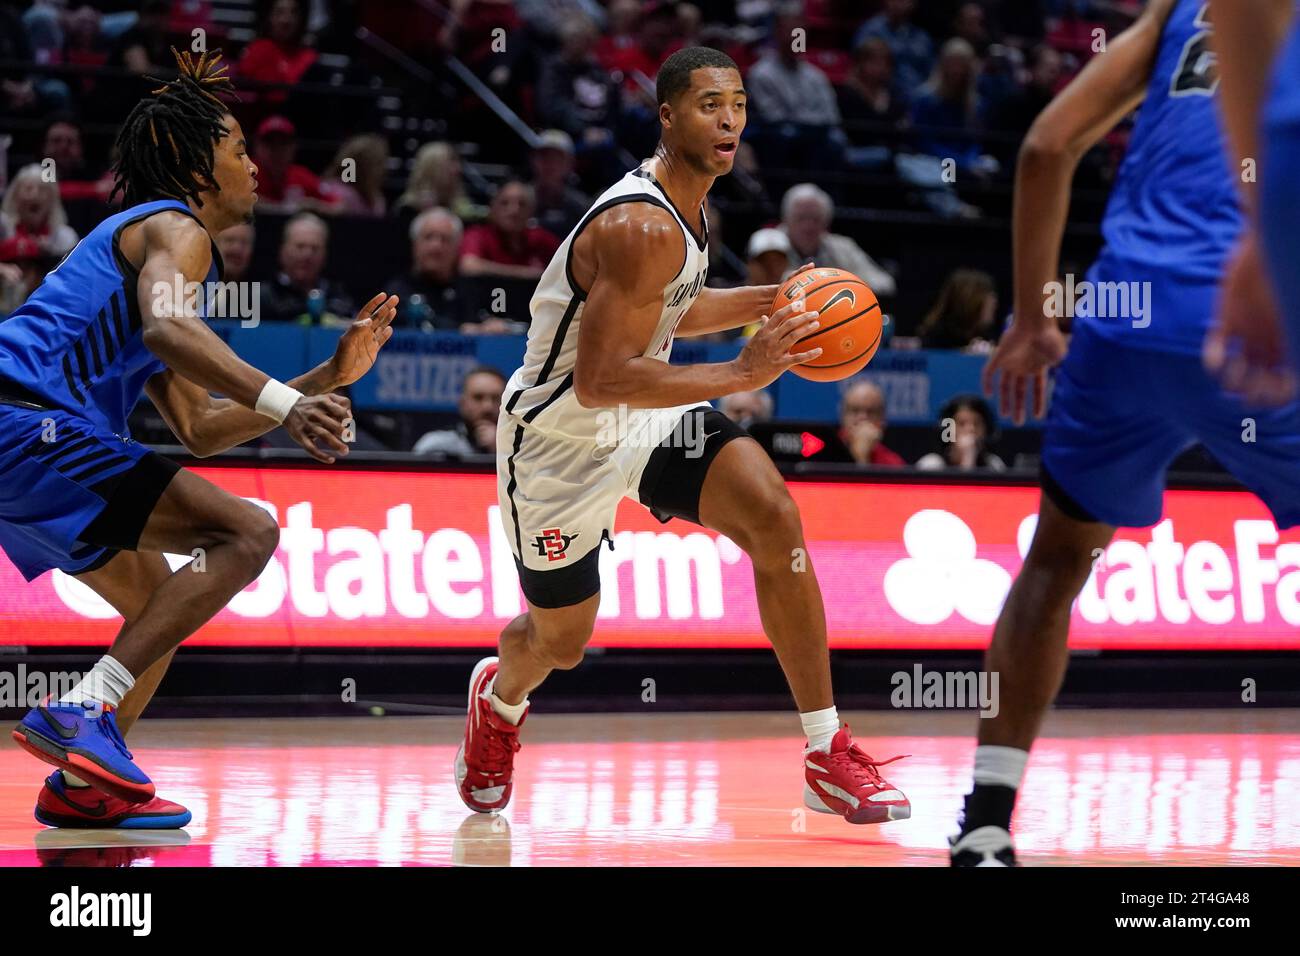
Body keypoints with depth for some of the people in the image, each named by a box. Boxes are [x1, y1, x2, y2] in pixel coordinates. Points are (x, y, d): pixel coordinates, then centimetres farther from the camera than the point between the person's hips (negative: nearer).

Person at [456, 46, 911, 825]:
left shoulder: (687, 205, -1)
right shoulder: (641, 228, -30)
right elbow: (599, 381, -34)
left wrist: (769, 301, 6)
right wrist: (742, 375, -35)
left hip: (652, 411, 7)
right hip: (564, 438, -7)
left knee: (774, 518, -20)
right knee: (562, 641, 11)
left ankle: (828, 758, -17)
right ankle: (499, 699, 52)